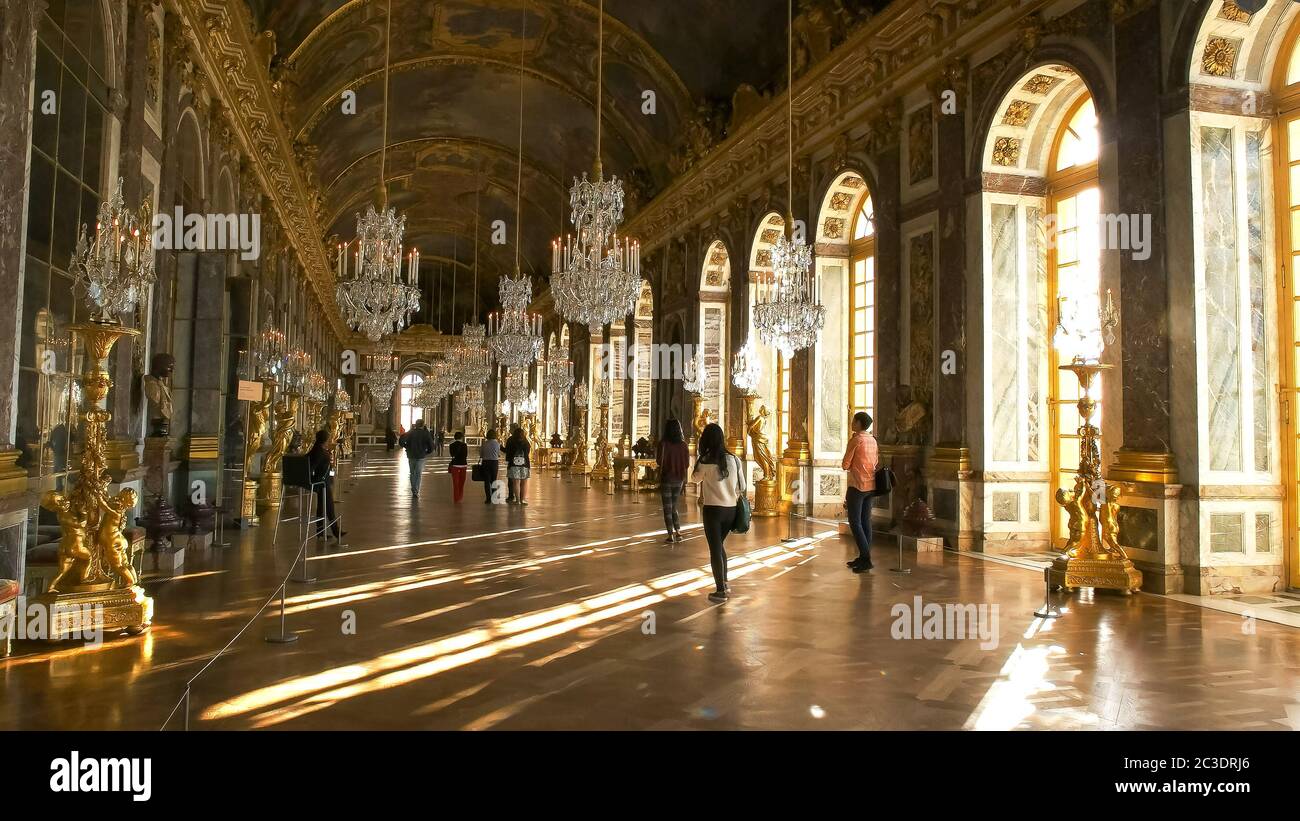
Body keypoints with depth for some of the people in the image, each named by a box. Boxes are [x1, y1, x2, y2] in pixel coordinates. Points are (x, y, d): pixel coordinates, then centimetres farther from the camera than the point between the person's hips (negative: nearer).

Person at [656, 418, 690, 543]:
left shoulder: (663, 443, -13)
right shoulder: (683, 444, -3)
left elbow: (659, 461, -13)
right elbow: (687, 463, 1)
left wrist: (656, 452, 6)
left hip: (666, 478, -3)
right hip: (679, 479, 4)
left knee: (668, 508, 5)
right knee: (674, 506, 19)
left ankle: (671, 535, 2)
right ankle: (678, 532, 12)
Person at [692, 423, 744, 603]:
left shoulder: (706, 461, -12)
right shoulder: (734, 460, 1)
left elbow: (695, 478, 7)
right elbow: (741, 487, 7)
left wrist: (696, 456, 9)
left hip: (713, 509, -5)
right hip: (731, 509, 5)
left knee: (715, 549, 3)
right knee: (719, 546, 23)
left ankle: (721, 591, 4)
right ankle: (724, 584, 27)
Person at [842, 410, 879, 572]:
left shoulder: (855, 440, -12)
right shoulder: (873, 440, 10)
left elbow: (845, 465, -11)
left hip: (858, 485, -8)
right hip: (871, 486, 8)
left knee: (855, 522, -5)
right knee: (866, 522, 10)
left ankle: (865, 559, -11)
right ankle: (864, 558, 14)